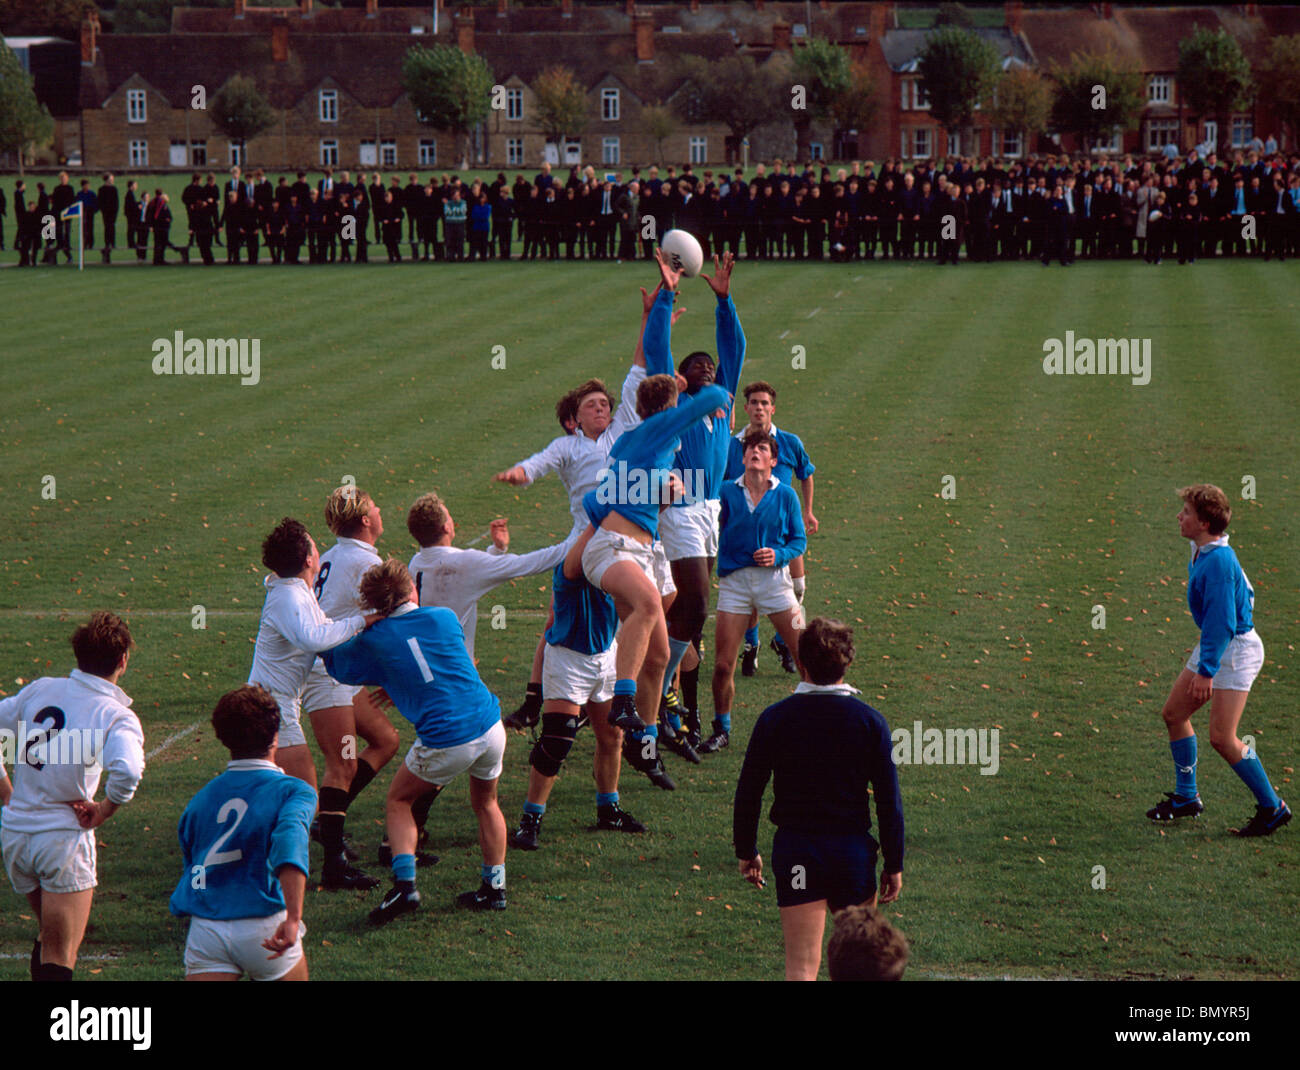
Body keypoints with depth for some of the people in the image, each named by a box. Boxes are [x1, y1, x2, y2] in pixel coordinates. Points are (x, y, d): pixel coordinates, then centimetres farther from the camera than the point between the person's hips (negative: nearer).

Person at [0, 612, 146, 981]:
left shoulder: (40, 689, 5)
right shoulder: (116, 716, -11)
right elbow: (127, 770, -30)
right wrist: (103, 811, -12)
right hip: (64, 836, -6)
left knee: (50, 933, 28)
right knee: (59, 961, -2)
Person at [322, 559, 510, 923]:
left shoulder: (373, 641, -1)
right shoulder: (444, 617, 7)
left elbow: (333, 662, 16)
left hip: (445, 742, -3)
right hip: (489, 726, 3)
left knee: (398, 803, 17)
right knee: (486, 804, 26)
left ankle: (404, 884, 0)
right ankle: (494, 888, 26)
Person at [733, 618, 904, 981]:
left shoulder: (774, 719, -6)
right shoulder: (870, 722, -6)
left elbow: (748, 792, -1)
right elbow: (889, 801, -4)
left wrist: (746, 852, 12)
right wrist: (894, 864, 5)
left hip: (795, 851, -1)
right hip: (853, 849, 1)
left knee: (802, 964, -2)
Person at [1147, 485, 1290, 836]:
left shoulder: (1218, 561, -25)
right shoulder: (1201, 553, 5)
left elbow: (1221, 621, -27)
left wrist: (1206, 671, -27)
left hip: (1234, 649, -10)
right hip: (1212, 644, 10)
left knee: (1221, 738, -12)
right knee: (1174, 713, 13)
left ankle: (1272, 808, 1)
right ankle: (1186, 798, 27)